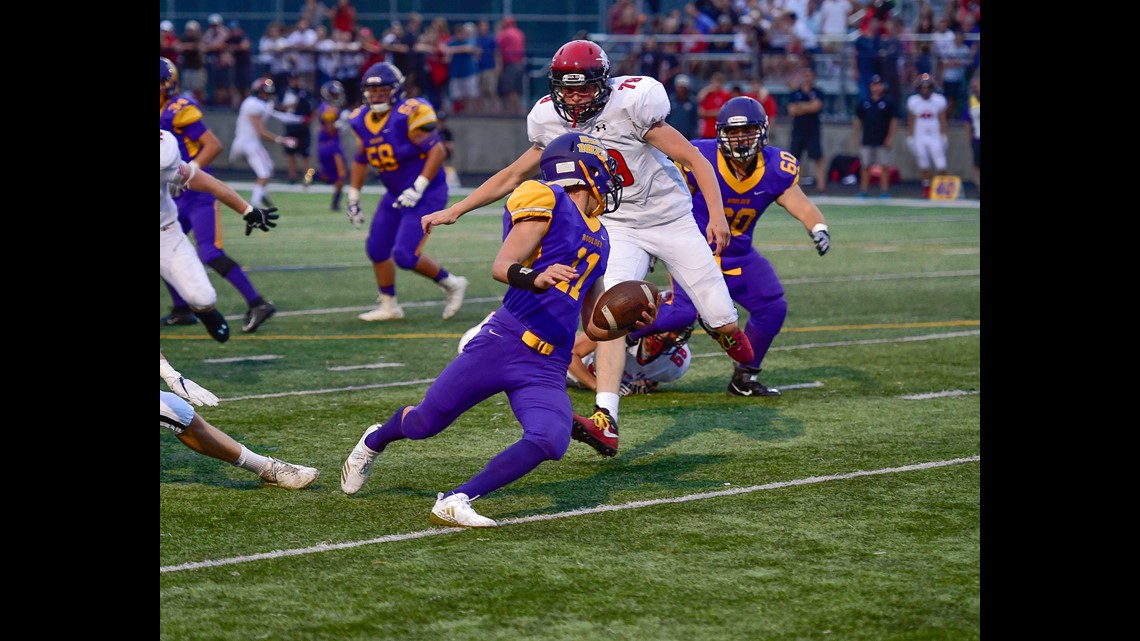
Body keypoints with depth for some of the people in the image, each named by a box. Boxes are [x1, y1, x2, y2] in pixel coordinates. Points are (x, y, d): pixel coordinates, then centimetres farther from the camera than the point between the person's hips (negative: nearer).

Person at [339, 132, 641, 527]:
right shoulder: (549, 204, -3)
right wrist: (535, 279, -35)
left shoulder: (598, 241, 20)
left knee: (549, 441, -23)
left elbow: (594, 328, 23)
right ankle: (375, 441, 42)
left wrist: (631, 322, 4)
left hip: (547, 370, 6)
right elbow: (501, 267, -15)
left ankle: (455, 501, -16)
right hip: (503, 342, -6)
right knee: (423, 423, 7)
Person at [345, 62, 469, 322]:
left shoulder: (408, 115, -21)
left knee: (405, 255, -15)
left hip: (426, 194, -8)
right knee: (377, 248, 10)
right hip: (396, 195, 8)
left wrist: (418, 188, -25)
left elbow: (437, 151, -22)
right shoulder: (363, 121, 4)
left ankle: (451, 284, 8)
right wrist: (353, 198, 16)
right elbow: (361, 160, 18)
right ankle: (389, 306, 26)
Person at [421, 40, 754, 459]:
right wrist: (454, 211, 2)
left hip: (672, 220, -3)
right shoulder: (552, 123, -7)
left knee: (722, 323, 1)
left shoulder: (629, 106, -23)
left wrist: (717, 214, -31)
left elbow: (695, 160, -19)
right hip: (620, 227, 3)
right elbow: (513, 177, 6)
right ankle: (606, 421, -26)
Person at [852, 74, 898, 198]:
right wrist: (856, 136, 6)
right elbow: (858, 120, 13)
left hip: (883, 141, -3)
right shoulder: (864, 102, 8)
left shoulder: (888, 102, -1)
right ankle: (863, 191, 9)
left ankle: (884, 190, 4)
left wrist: (890, 138, -8)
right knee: (865, 166, 4)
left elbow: (894, 121, -2)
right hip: (866, 140, 3)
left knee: (884, 166, 0)